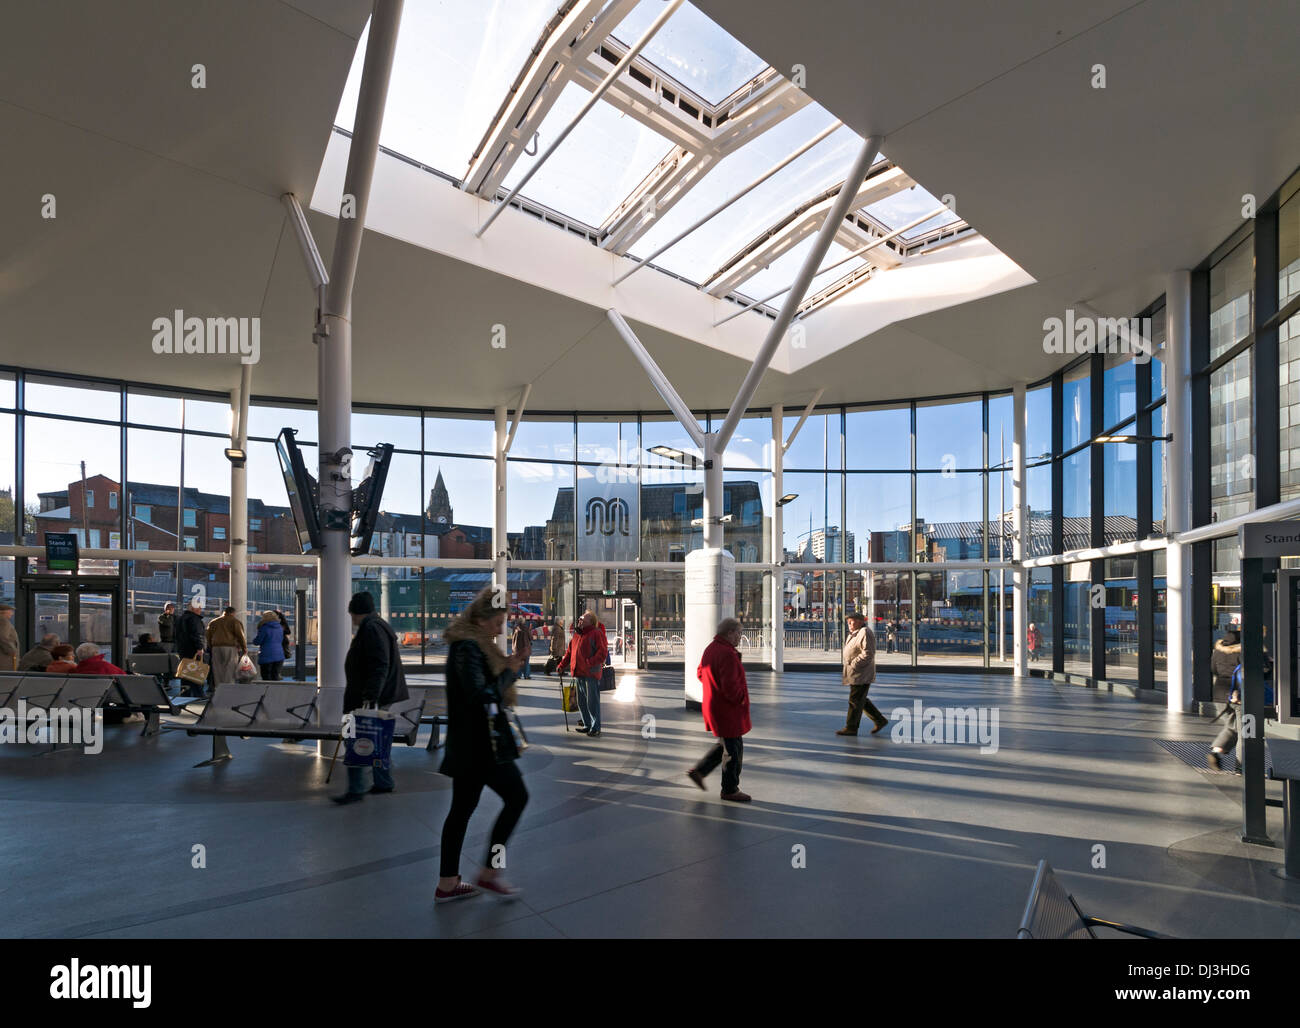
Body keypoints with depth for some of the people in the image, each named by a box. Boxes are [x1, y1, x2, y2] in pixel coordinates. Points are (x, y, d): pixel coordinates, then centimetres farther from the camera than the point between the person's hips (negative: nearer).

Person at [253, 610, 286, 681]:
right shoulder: (280, 628, 8)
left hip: (267, 656, -5)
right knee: (275, 677, 9)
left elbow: (256, 642, -5)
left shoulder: (264, 627, -10)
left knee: (266, 678, 1)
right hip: (279, 656, 5)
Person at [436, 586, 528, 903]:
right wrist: (509, 672, -13)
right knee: (516, 796, 0)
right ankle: (489, 872, 9)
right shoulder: (468, 648, -17)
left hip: (469, 745, 10)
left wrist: (509, 666, 4)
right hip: (479, 745, -10)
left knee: (462, 808, 13)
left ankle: (447, 883, 21)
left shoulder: (471, 645, 14)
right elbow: (481, 695, -23)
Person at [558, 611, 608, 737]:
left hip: (591, 674, -8)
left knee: (592, 701, -3)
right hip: (579, 673, 8)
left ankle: (596, 728, 5)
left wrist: (590, 663, -23)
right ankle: (587, 724, 27)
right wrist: (562, 665, 15)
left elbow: (603, 652, -16)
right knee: (582, 701, 15)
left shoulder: (596, 633, -10)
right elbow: (570, 651, 21)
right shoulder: (577, 634, 14)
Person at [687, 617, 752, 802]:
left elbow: (700, 673, 21)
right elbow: (730, 686, -28)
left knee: (725, 744, 22)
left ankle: (698, 770, 23)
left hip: (713, 703, 10)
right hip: (727, 709, -10)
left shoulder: (710, 649, 8)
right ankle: (730, 790, 15)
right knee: (733, 749, 3)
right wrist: (741, 698, -12)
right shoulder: (727, 654, -25)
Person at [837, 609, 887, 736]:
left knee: (855, 700, -4)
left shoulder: (865, 633, -16)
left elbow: (868, 654, -23)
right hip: (855, 674, 10)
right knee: (861, 700, 15)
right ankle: (880, 720, 21)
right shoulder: (855, 633, 15)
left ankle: (851, 728, 2)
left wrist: (853, 664, -21)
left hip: (861, 675, -10)